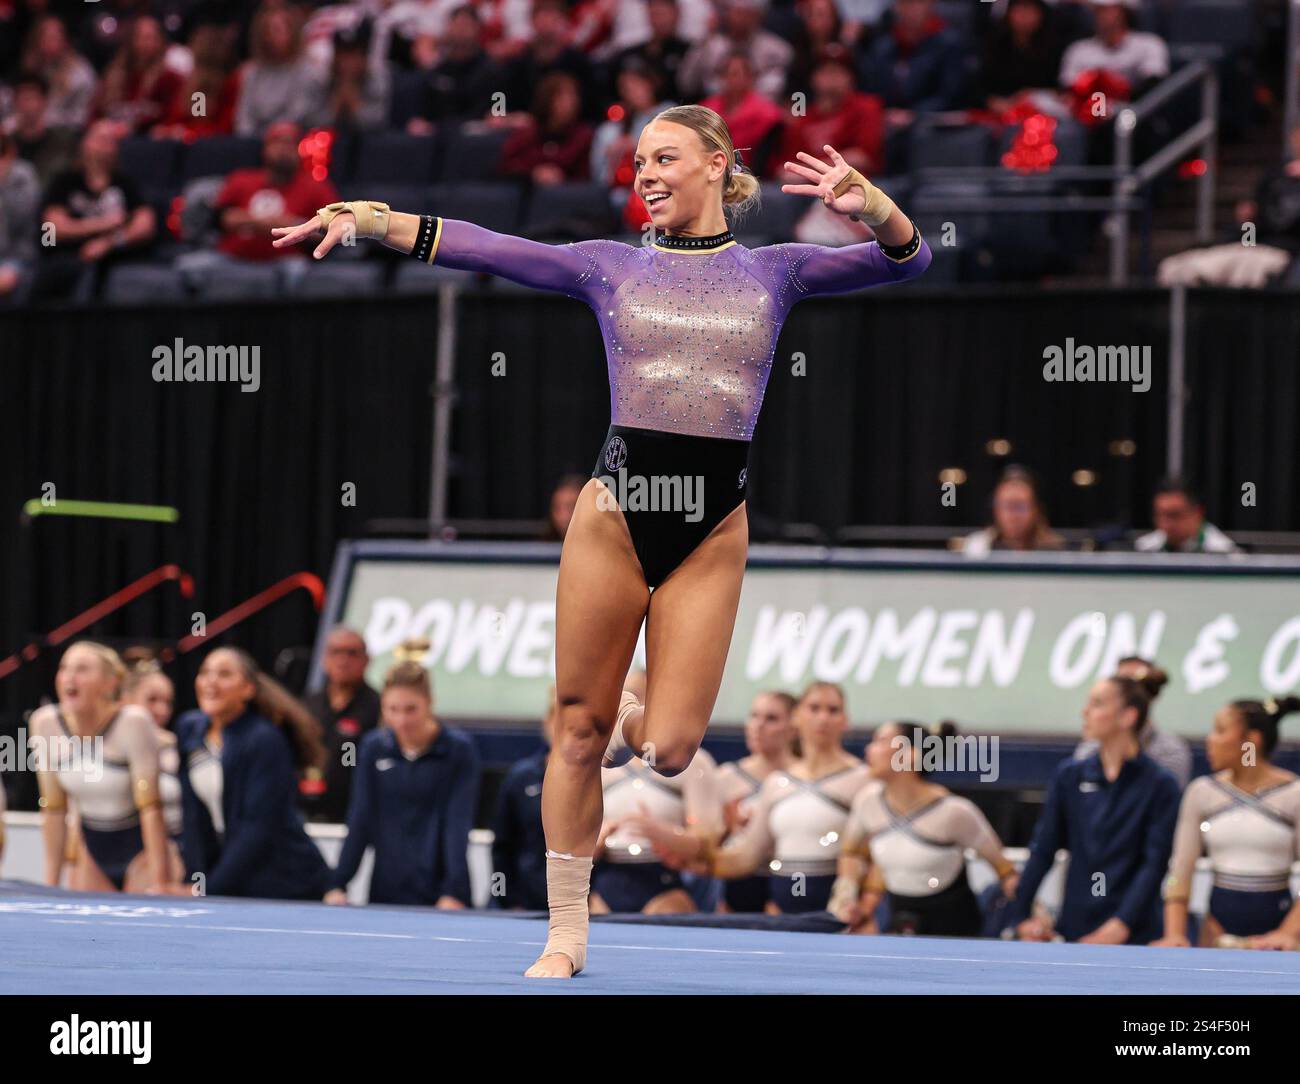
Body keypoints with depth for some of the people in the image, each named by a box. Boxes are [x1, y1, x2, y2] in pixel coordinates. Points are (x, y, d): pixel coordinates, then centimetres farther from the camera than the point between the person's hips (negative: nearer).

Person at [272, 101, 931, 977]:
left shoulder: (772, 273, 8)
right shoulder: (612, 268, 8)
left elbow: (907, 259, -3)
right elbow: (482, 248, 0)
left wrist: (868, 205, -23)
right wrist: (369, 218, -9)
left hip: (713, 530, 0)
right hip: (616, 512, 0)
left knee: (671, 750, -5)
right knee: (579, 731, 1)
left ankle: (638, 715, 33)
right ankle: (566, 935, 13)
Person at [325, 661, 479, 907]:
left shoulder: (459, 750, -5)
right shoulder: (374, 747, 4)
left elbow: (457, 825, -10)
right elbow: (360, 822, 4)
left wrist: (454, 892, -19)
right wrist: (337, 884, -3)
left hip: (438, 895, -3)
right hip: (385, 892, 3)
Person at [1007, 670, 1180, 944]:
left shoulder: (1159, 785, -4)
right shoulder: (1070, 775, 8)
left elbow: (1154, 865, -9)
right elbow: (1043, 849, 8)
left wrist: (1120, 926, -19)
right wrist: (1020, 914, 0)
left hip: (1132, 935, -3)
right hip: (1074, 930, 3)